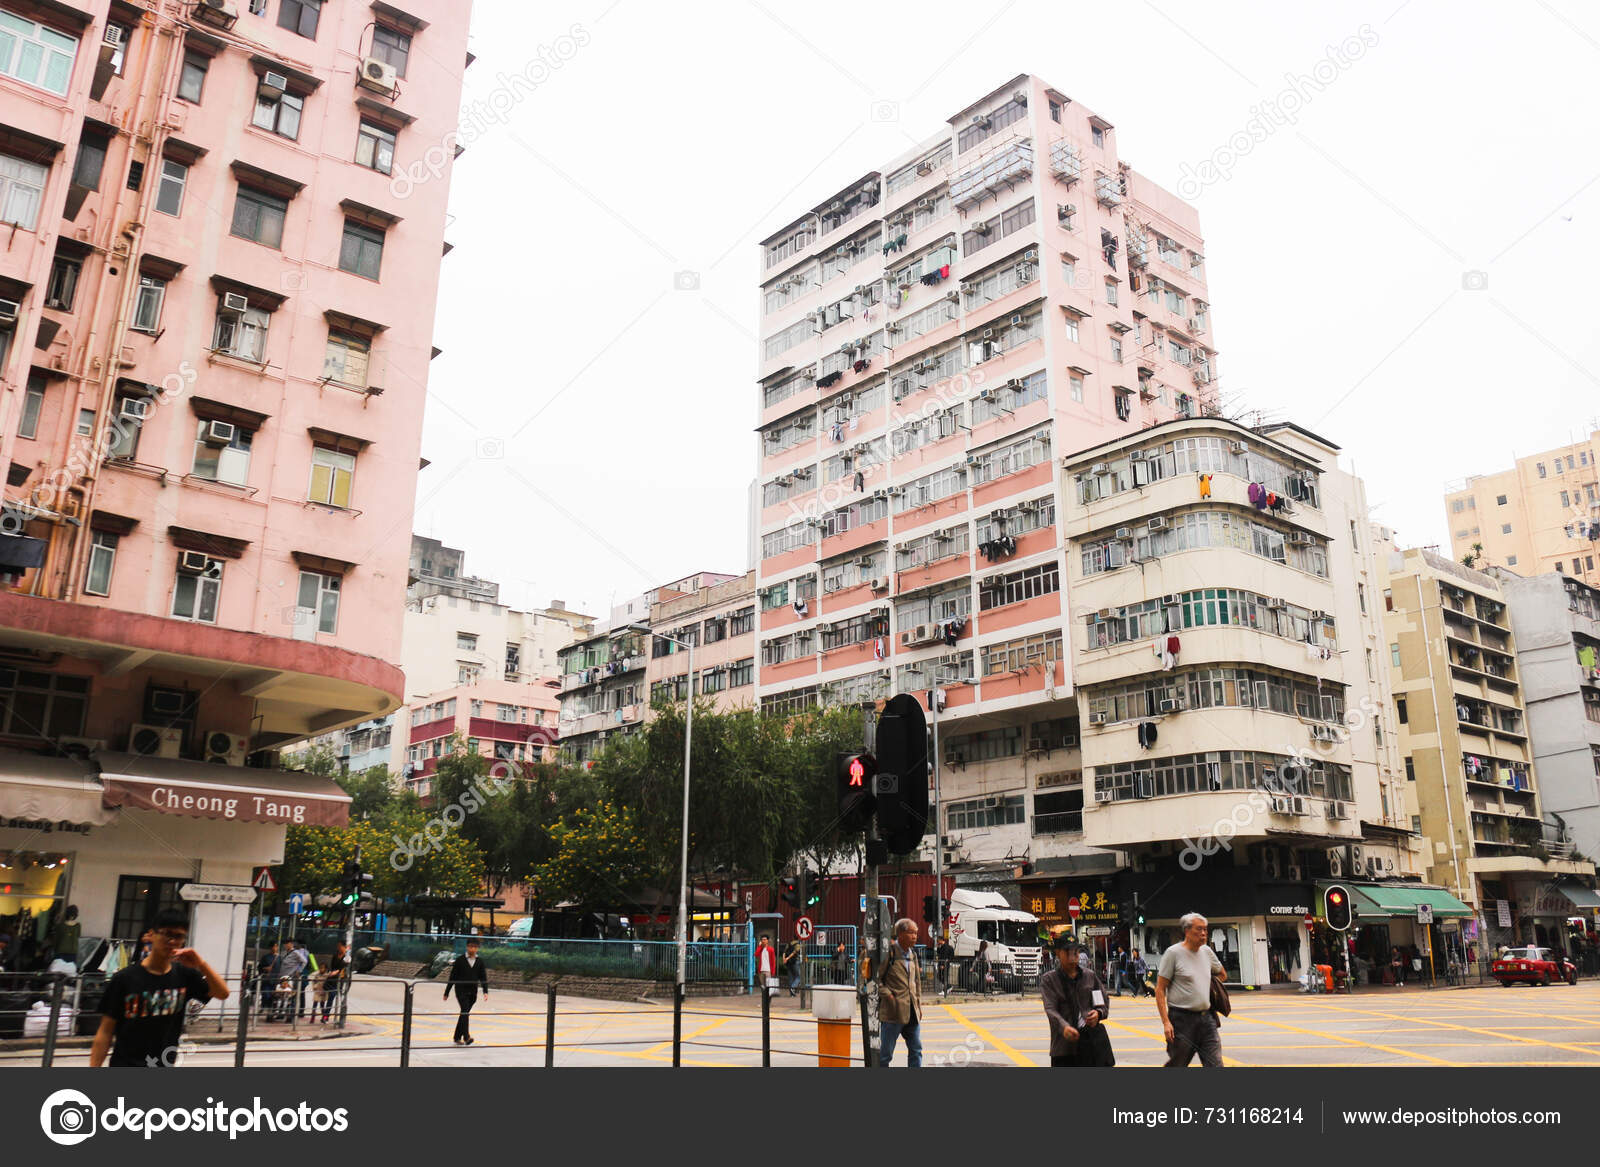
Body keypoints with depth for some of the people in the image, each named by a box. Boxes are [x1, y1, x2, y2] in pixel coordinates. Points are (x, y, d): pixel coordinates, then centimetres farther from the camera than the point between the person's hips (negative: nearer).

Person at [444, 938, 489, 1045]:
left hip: (472, 993, 4)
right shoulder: (460, 960, -3)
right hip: (461, 991, -4)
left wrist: (485, 991, -9)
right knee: (465, 1011, -18)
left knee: (465, 1013, 9)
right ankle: (466, 1037, -25)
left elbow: (483, 978, 4)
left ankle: (457, 1037, 20)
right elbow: (452, 977, 0)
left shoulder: (479, 962, 7)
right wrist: (446, 992, 2)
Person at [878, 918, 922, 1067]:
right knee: (885, 1052, 1)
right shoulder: (889, 953, -10)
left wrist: (918, 1003, 16)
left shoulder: (912, 955, 14)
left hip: (912, 1013, 7)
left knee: (916, 1049, 9)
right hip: (893, 1012, -7)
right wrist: (887, 994, -15)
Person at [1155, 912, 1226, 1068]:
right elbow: (1160, 990, -9)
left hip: (1207, 1018, 5)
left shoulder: (1206, 951, 10)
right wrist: (1166, 1022, -16)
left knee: (1216, 1065, -1)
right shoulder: (1173, 953, -8)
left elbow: (1221, 974, 32)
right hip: (1182, 1019, -5)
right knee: (1177, 1065, 5)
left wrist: (1210, 991, 17)